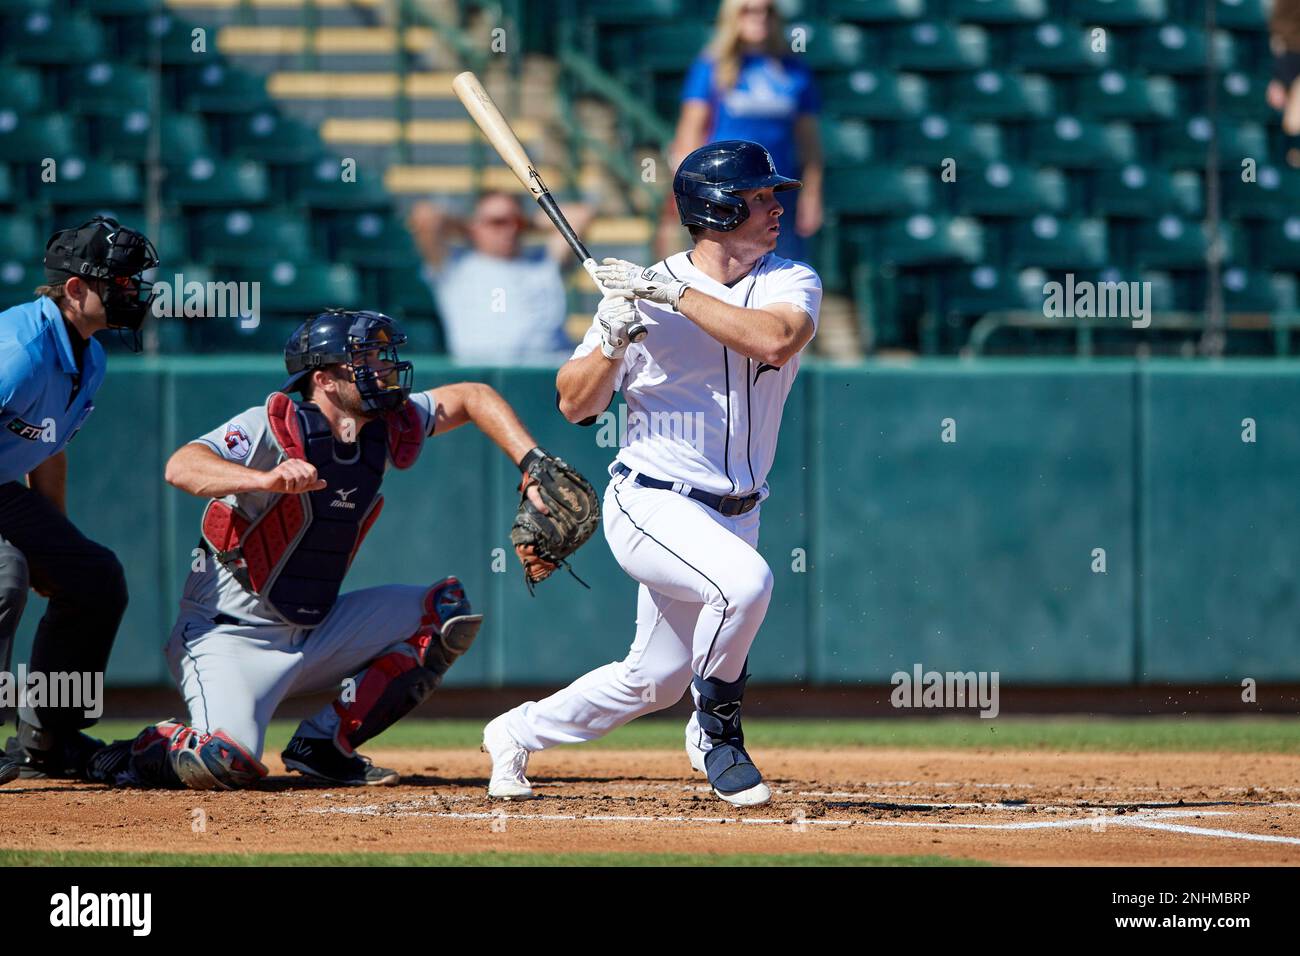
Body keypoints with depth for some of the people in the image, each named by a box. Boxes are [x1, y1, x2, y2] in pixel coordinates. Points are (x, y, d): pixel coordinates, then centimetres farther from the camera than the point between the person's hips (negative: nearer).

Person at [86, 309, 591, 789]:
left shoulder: (385, 428, 1)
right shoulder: (275, 427, -19)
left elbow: (471, 398, 12)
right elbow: (181, 466, -34)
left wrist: (533, 465, -1)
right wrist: (267, 479, -51)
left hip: (317, 634, 8)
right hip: (231, 636, -8)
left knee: (447, 610, 1)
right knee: (227, 765, -30)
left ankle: (324, 744, -1)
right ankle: (142, 753, 7)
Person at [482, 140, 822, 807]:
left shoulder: (791, 282, -2)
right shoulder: (642, 292, -8)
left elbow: (775, 339, -25)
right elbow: (575, 404, -4)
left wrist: (675, 293, -26)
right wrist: (613, 342, -22)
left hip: (734, 515, 5)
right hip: (651, 504, -5)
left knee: (653, 681, 12)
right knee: (744, 580, -33)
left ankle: (520, 733, 35)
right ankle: (717, 729, -9)